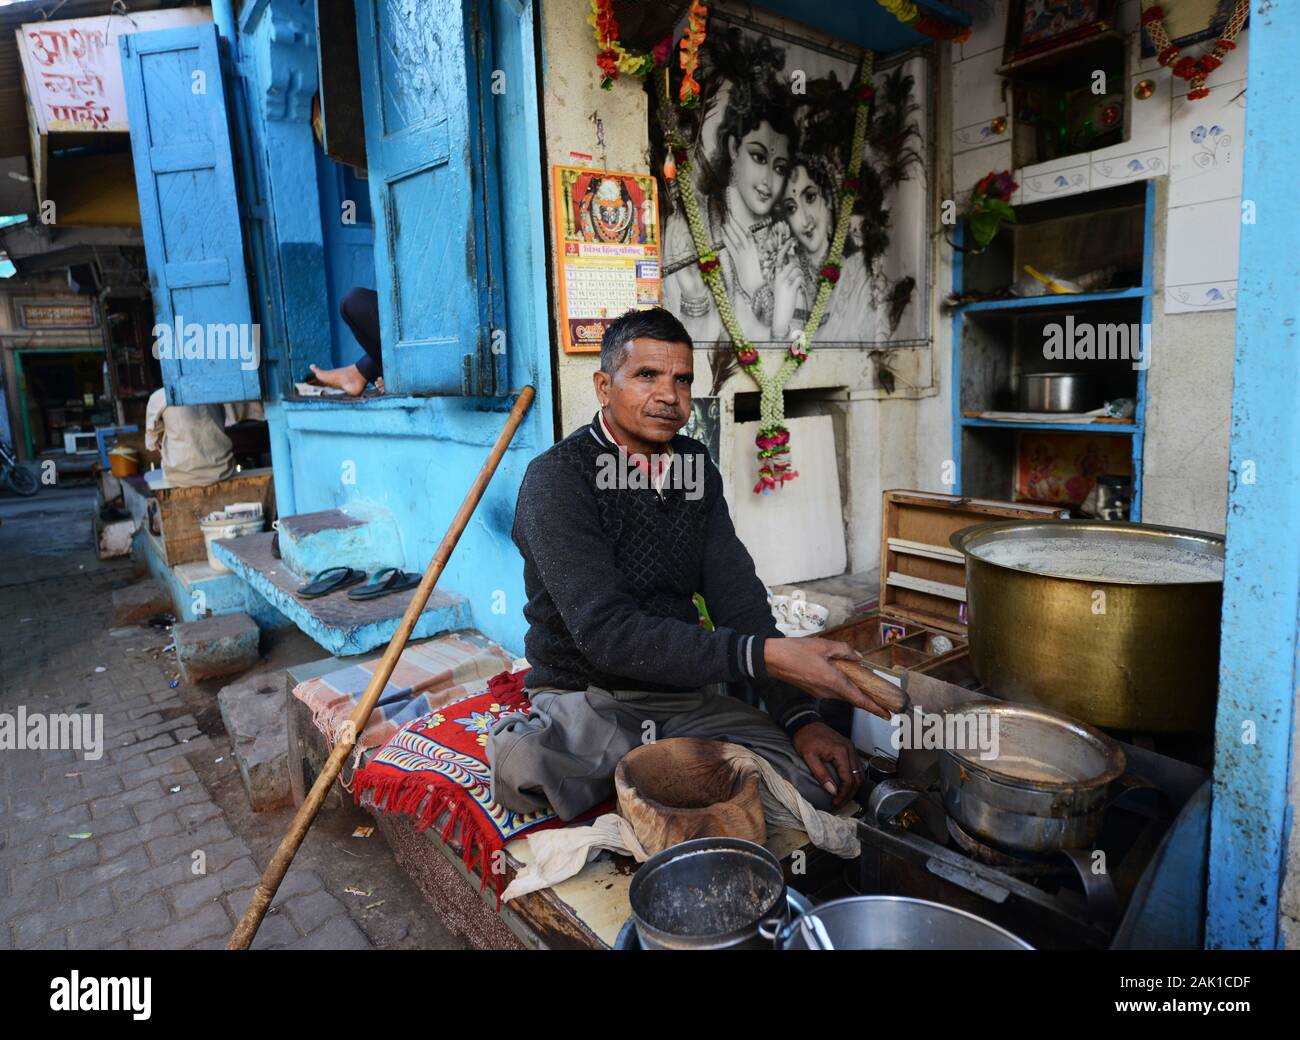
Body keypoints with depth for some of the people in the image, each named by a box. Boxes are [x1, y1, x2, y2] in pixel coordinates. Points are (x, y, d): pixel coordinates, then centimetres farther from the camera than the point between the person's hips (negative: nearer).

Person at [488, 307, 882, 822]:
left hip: (687, 694, 6)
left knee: (819, 776, -17)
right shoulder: (556, 479, -15)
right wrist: (764, 656, -32)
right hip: (586, 697, -5)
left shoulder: (697, 470, 6)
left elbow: (739, 601, 2)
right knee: (522, 767, -38)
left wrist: (799, 717, -11)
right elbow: (605, 630, -26)